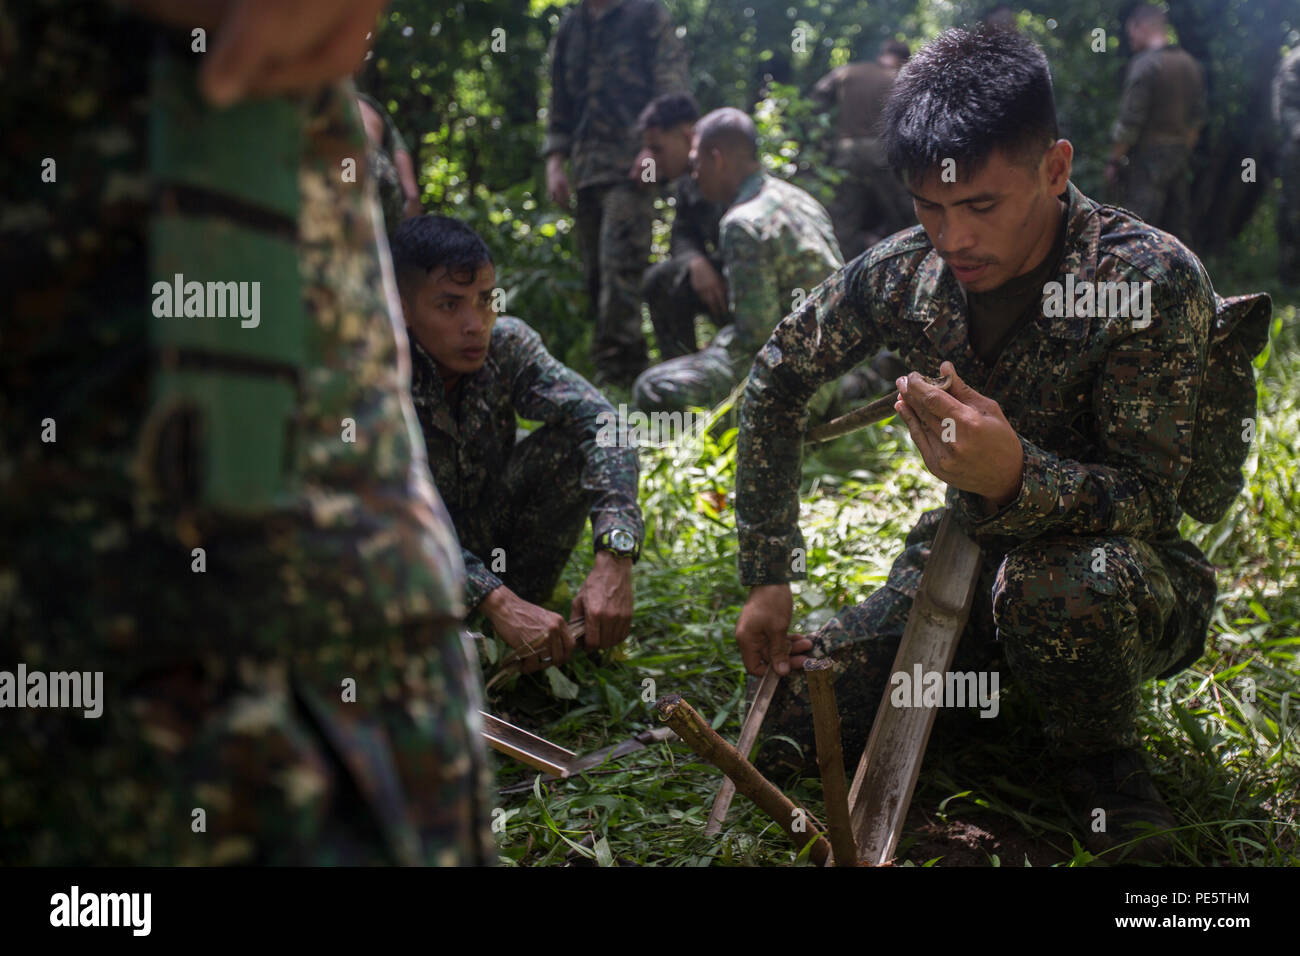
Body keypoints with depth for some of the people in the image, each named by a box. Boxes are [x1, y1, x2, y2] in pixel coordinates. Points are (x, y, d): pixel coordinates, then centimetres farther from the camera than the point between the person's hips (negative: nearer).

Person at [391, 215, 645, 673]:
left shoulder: (505, 343, -17)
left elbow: (601, 422, -26)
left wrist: (614, 558, -42)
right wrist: (494, 598, -51)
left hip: (490, 539, 3)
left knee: (573, 445, -20)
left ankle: (527, 601, -7)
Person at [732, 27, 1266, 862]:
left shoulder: (1155, 280, -24)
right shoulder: (903, 273, -9)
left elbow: (1151, 502, -24)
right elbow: (776, 385, 4)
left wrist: (1016, 477, -46)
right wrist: (769, 578, -1)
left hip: (1131, 568, -5)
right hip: (972, 553, 5)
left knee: (1065, 581, -42)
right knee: (779, 733, -6)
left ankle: (1103, 765, -7)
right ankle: (999, 677, 20)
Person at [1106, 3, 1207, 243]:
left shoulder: (1144, 64, -14)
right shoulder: (1192, 65, 11)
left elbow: (1129, 122, -16)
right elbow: (1197, 119, 15)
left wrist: (1114, 161, -8)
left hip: (1147, 160, -8)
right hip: (1179, 158, 8)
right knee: (1177, 229, 13)